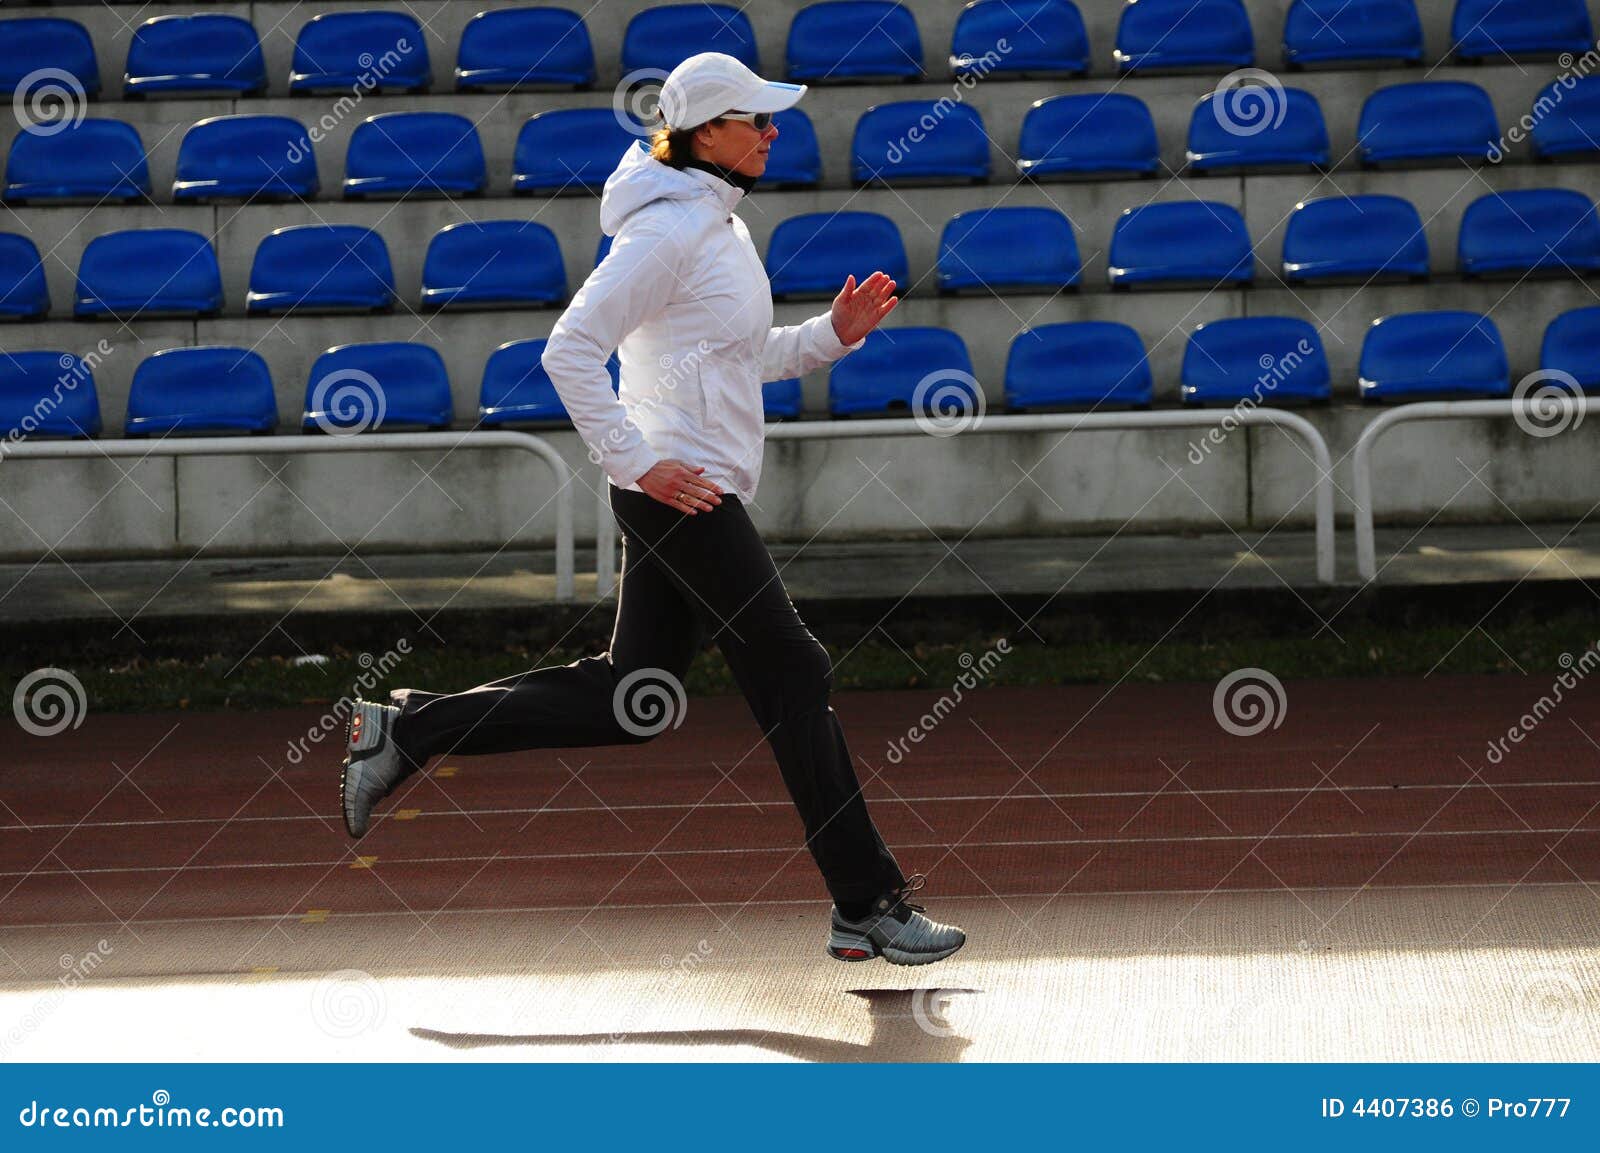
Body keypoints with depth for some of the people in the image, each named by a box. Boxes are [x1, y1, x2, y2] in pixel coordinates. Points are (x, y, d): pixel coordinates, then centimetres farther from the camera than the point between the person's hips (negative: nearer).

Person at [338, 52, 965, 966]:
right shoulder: (668, 228, -14)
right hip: (679, 489, -10)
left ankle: (408, 730, 15)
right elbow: (571, 351, -19)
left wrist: (832, 335, 12)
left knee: (632, 699, 10)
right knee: (794, 676, -7)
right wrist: (637, 460, -22)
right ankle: (869, 906, -3)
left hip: (690, 494, 10)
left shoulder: (719, 223, 17)